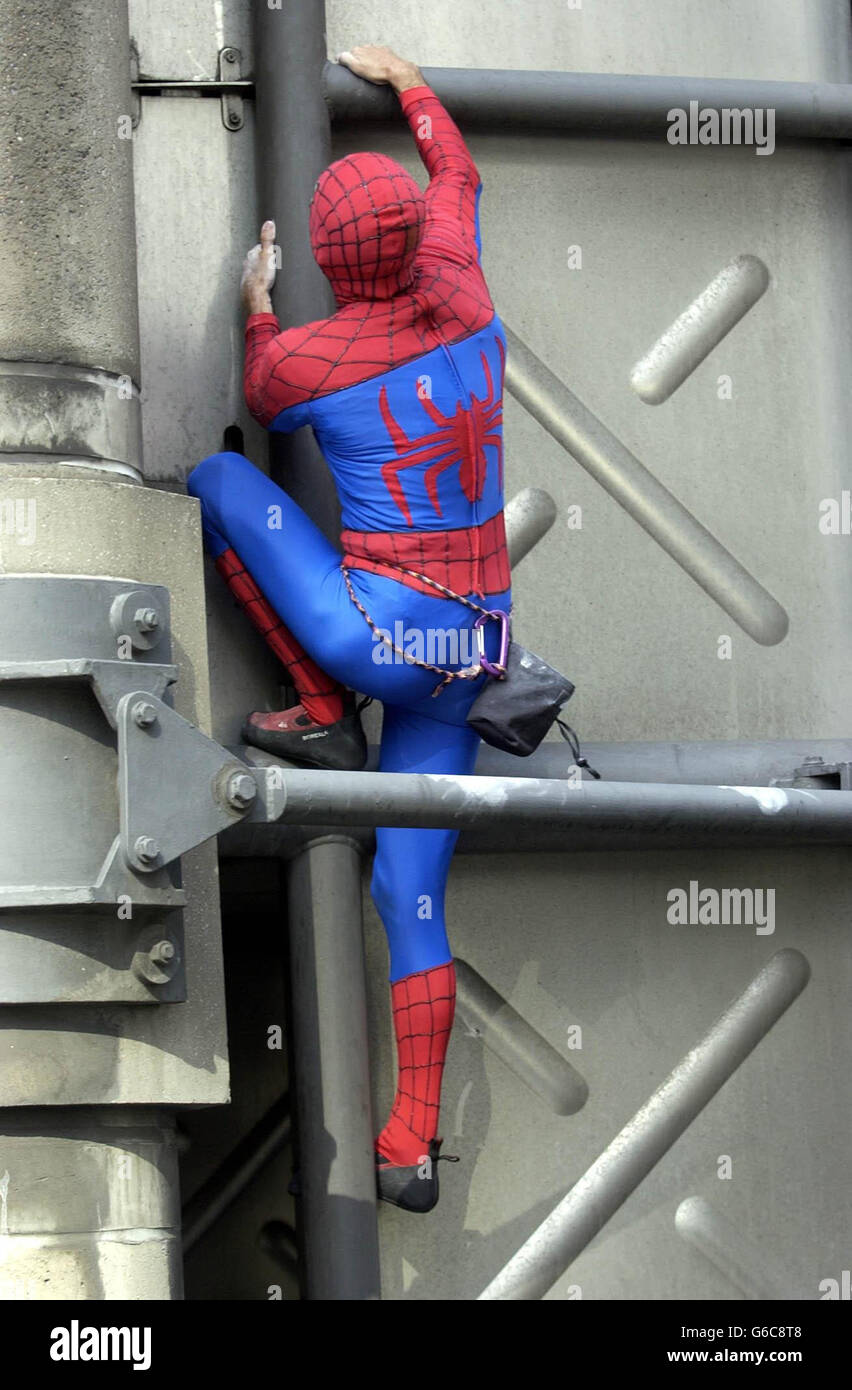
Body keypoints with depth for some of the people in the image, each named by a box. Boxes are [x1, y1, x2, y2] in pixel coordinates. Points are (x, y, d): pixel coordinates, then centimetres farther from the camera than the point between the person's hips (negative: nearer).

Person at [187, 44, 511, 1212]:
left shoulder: (302, 356, -10)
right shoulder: (459, 294, 1)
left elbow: (261, 406, 17)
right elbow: (456, 175, 23)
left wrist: (256, 305, 29)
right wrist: (405, 81, 38)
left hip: (376, 631, -6)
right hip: (471, 655, 6)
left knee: (213, 475, 10)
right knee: (412, 892, 13)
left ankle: (323, 716, 12)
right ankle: (413, 1147, 6)